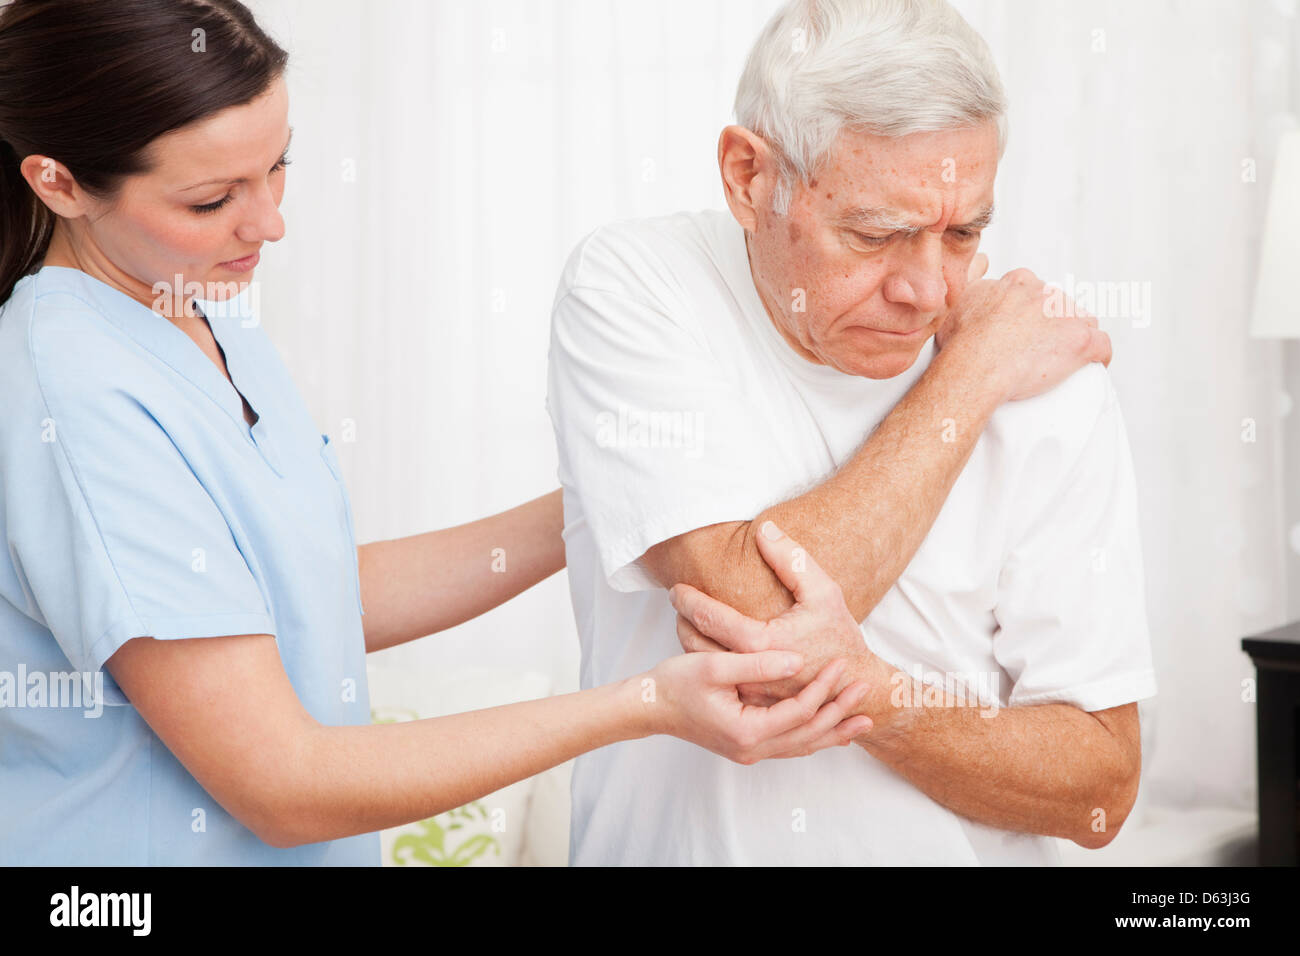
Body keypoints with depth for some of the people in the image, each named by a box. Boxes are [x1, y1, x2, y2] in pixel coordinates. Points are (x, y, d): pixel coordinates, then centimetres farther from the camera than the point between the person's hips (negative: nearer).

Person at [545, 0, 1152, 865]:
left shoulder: (1050, 388, -7)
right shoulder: (628, 289, -9)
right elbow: (755, 602, -20)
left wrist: (869, 693, -22)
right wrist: (966, 378, -13)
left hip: (955, 846, 1)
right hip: (668, 841, 0)